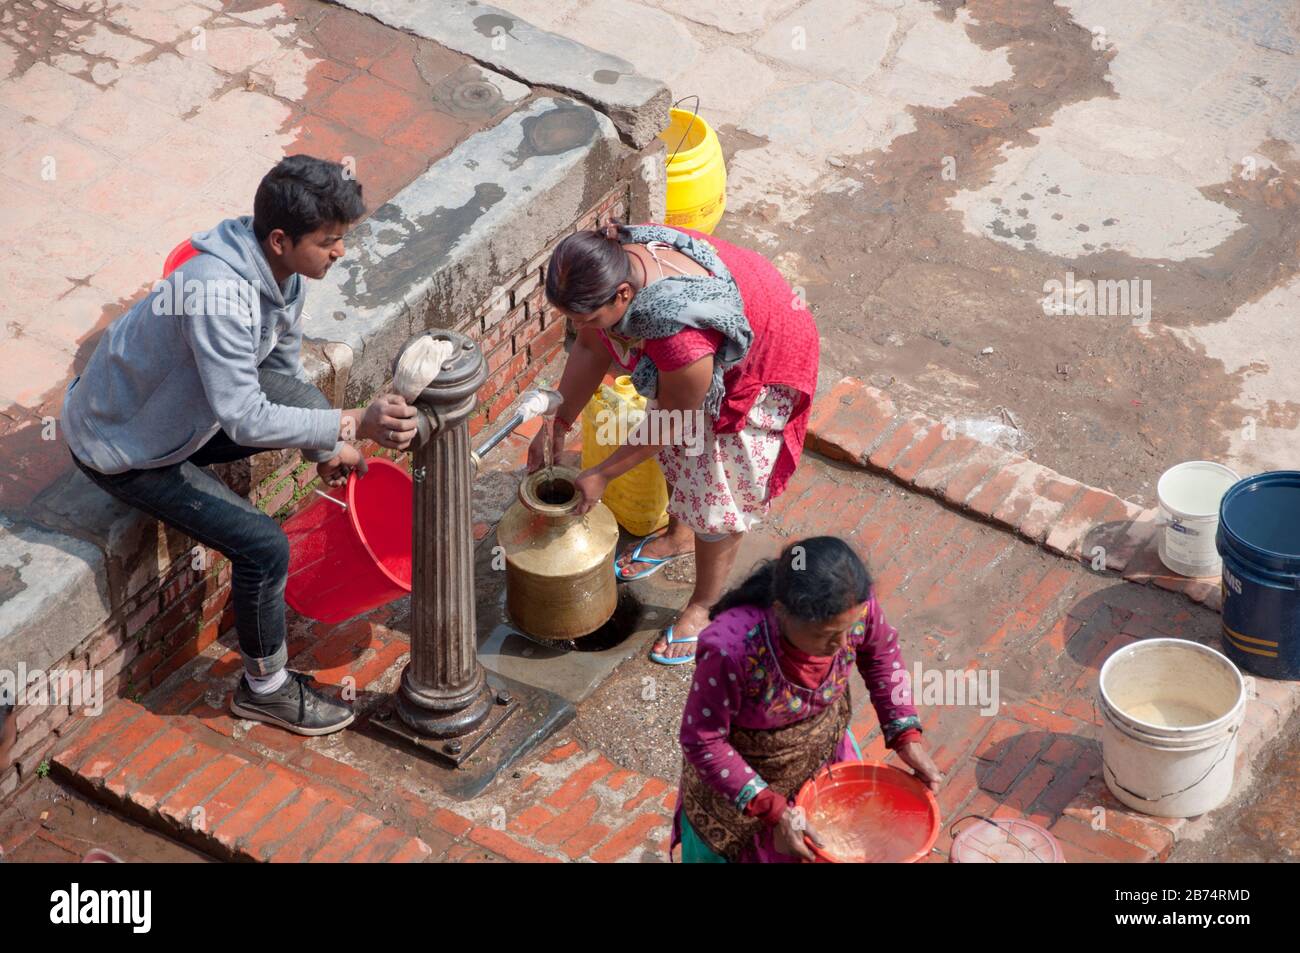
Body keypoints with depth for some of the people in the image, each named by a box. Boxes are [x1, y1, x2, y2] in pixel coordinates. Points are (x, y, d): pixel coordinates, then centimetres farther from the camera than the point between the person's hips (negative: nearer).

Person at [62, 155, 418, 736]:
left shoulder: (281, 270, -9)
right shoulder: (221, 294, -38)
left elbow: (283, 364, 9)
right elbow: (246, 421, -39)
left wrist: (326, 447, 12)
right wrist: (355, 426, -40)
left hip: (172, 409, 9)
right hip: (121, 449, -9)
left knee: (307, 405, 8)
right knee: (264, 546, -14)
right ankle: (265, 689, 9)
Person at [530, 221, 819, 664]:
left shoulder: (683, 341, -46)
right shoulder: (608, 265, -27)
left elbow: (669, 423, -27)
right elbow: (590, 348, -7)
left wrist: (602, 475, -16)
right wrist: (558, 423, -9)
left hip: (761, 364, -7)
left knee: (716, 493, 5)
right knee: (678, 453, 25)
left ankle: (704, 606, 26)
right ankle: (679, 535, 53)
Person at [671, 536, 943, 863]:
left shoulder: (855, 606, -28)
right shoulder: (731, 649, -41)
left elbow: (881, 653, -3)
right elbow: (702, 742, -27)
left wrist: (906, 736, -7)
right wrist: (772, 811, -27)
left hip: (825, 753, 4)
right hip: (743, 775, -4)